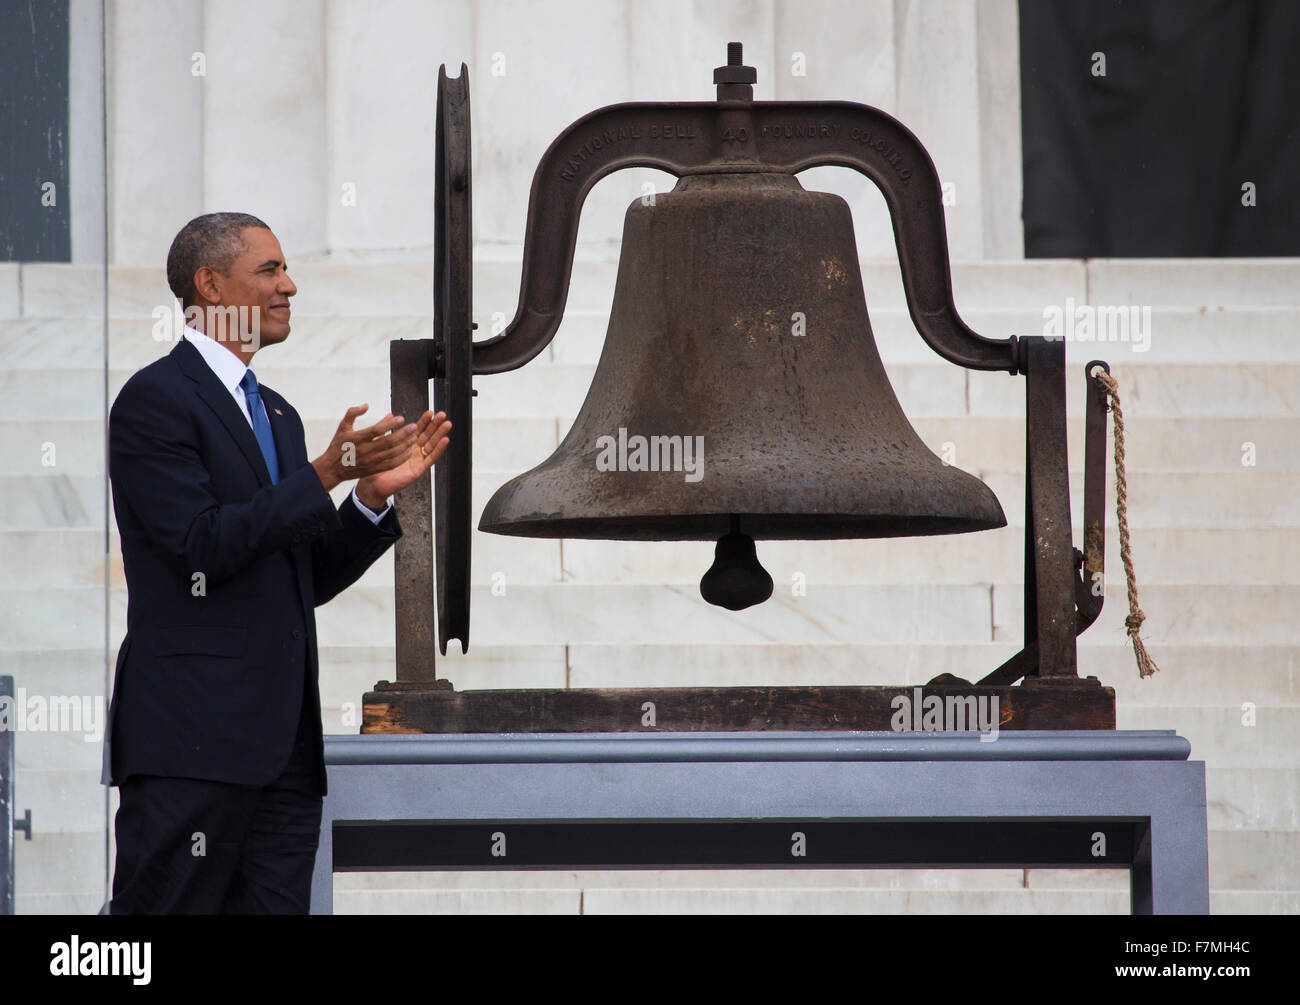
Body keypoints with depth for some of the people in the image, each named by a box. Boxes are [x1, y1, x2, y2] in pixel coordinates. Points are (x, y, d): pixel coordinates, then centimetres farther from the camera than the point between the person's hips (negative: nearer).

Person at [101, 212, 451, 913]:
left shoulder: (275, 414, 22)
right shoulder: (155, 400, -5)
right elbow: (203, 545, -15)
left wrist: (373, 494, 6)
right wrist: (326, 474, -16)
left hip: (283, 742, 8)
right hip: (193, 735, -8)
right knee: (166, 907, -9)